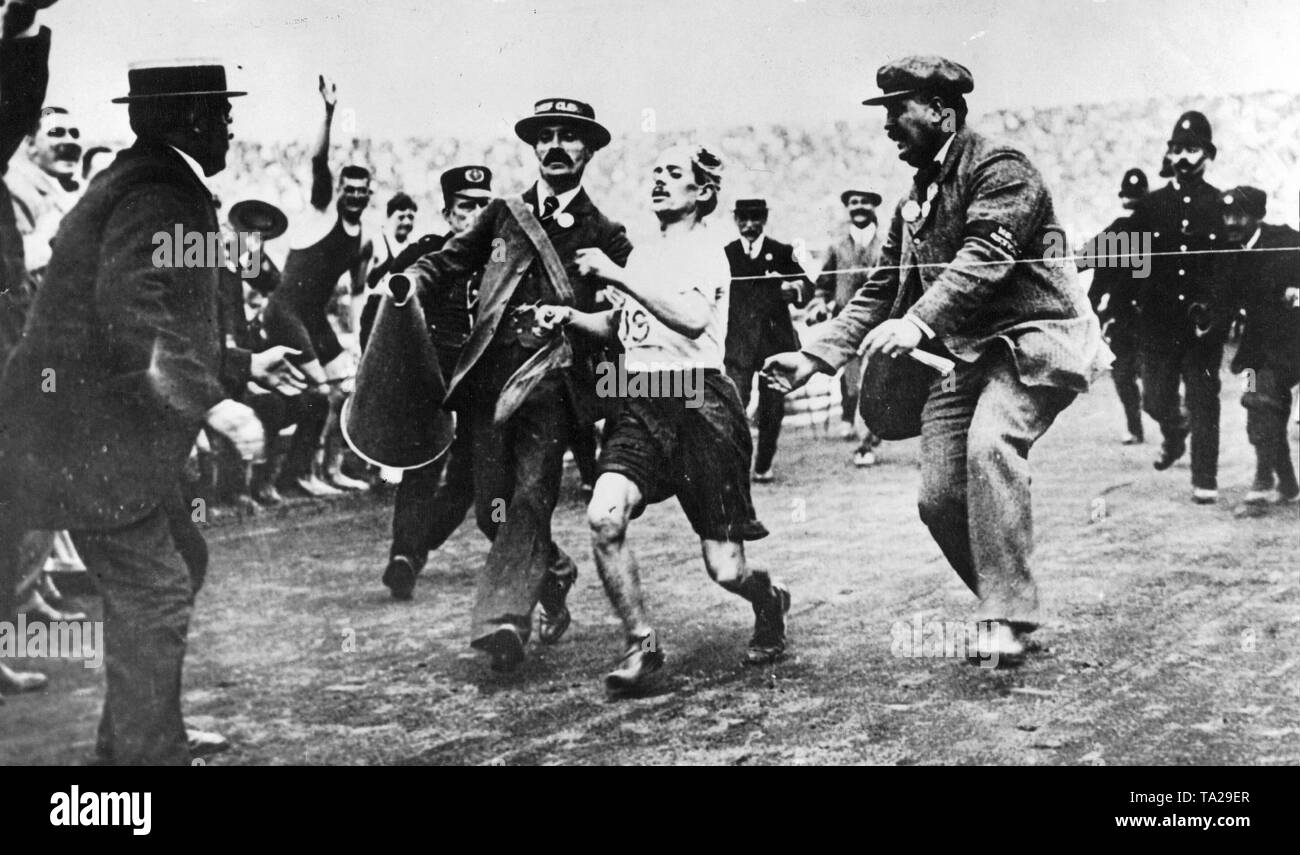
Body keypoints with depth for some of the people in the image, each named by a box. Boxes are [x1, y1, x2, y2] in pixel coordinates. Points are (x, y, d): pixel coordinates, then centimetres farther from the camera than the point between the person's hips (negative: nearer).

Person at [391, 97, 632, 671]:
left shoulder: (604, 236, 11)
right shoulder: (503, 214, 17)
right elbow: (451, 260, 22)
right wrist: (414, 277, 2)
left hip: (551, 378, -2)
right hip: (490, 371, 3)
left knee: (530, 497, -17)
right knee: (493, 508, 5)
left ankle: (501, 619, -19)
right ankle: (552, 573, 32)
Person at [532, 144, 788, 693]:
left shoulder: (707, 254, -4)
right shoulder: (642, 255, 18)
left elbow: (692, 318, -23)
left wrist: (617, 276, -18)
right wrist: (573, 317, 14)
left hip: (698, 402, -6)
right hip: (639, 401, 6)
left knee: (725, 569, -2)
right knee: (603, 518, -21)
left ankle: (769, 602, 34)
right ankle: (642, 645, -4)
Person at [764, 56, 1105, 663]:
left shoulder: (1000, 170, -8)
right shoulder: (915, 202, 18)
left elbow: (984, 258, -24)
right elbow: (880, 291, 16)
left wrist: (918, 323, -36)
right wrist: (816, 356, 5)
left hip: (1033, 339, -8)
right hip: (964, 356, 8)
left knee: (989, 444, -32)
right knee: (939, 498, -2)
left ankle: (1009, 618, -29)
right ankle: (1003, 611, 17)